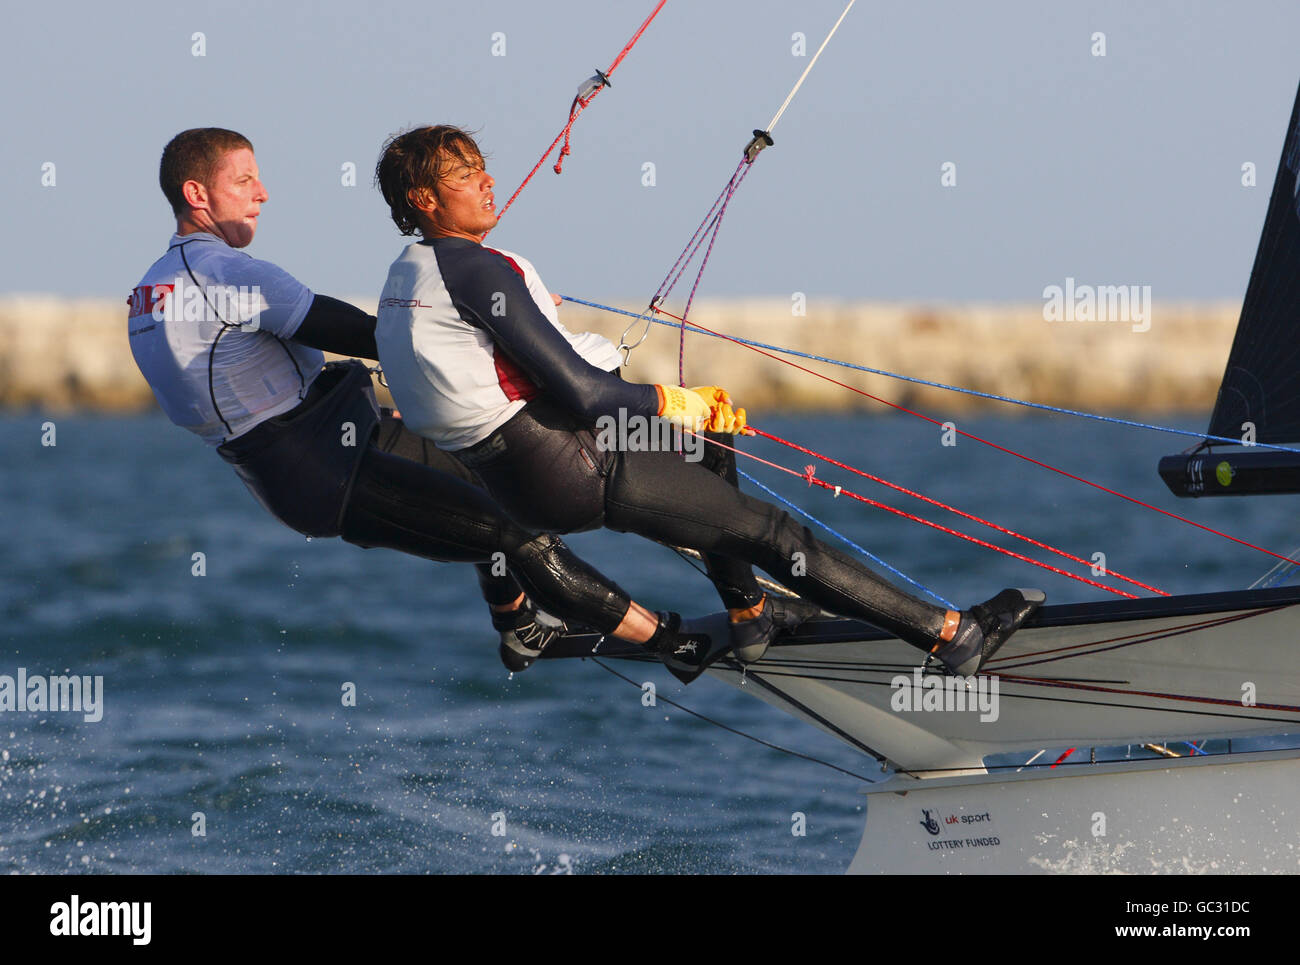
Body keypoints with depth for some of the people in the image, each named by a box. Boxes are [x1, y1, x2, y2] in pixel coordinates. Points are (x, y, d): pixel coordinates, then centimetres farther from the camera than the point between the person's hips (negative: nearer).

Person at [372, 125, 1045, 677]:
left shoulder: (404, 279, 10)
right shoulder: (476, 269, -20)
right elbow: (578, 389, -23)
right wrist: (672, 402, -6)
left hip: (509, 478, 10)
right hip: (568, 473, -10)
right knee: (770, 531, -8)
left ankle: (748, 609, 28)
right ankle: (949, 637, -8)